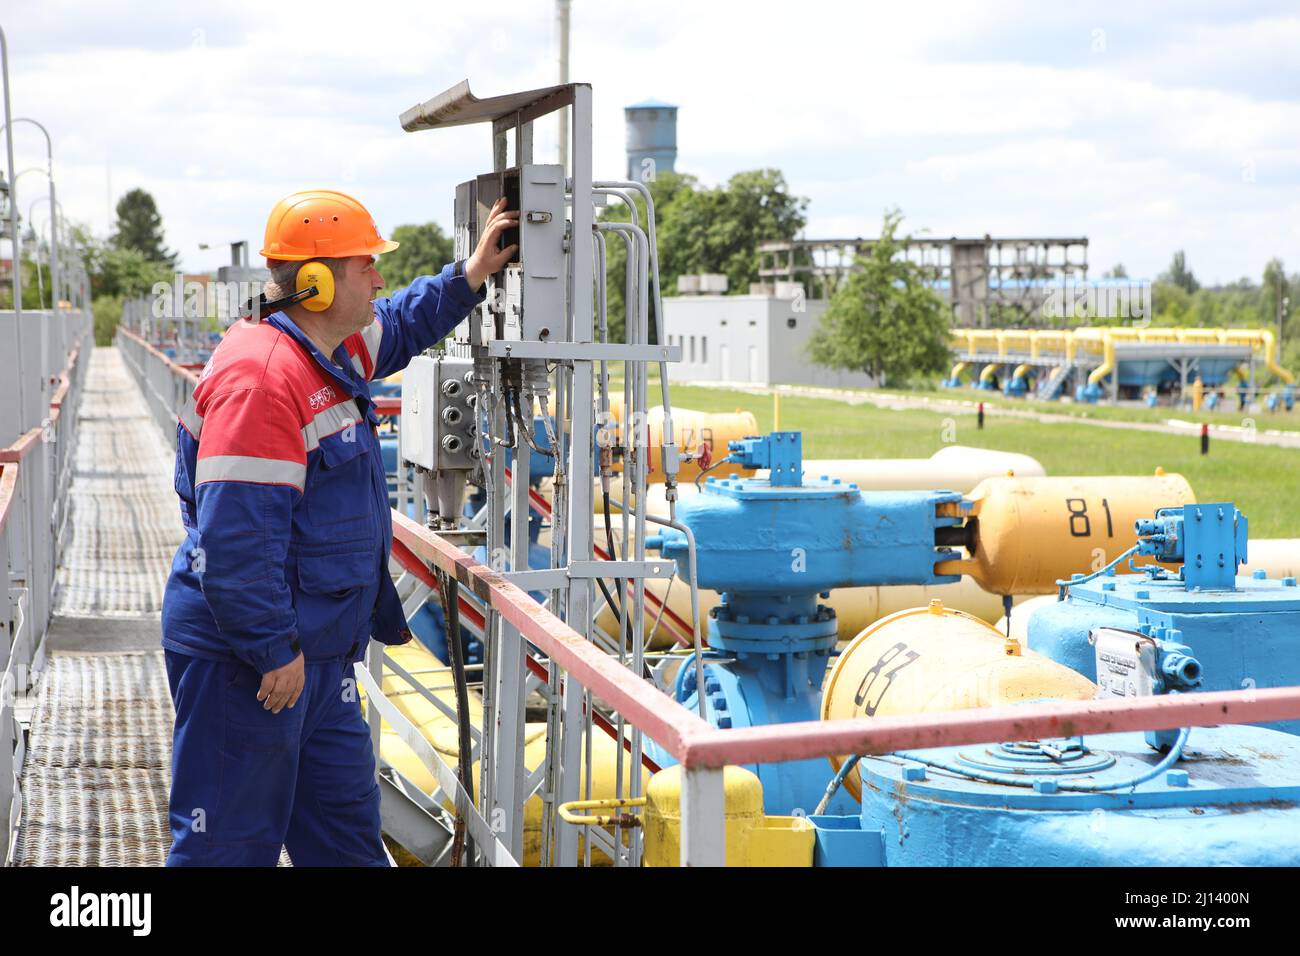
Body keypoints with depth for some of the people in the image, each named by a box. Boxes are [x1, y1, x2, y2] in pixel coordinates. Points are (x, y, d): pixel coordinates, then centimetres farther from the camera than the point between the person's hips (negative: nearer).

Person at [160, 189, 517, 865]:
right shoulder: (262, 377, -22)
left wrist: (470, 276, 25)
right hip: (245, 658, -10)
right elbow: (237, 533, -27)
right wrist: (273, 650, -24)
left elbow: (398, 328, 35)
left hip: (315, 653, 10)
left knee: (346, 829, 16)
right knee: (232, 842, 0)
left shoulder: (332, 353, 10)